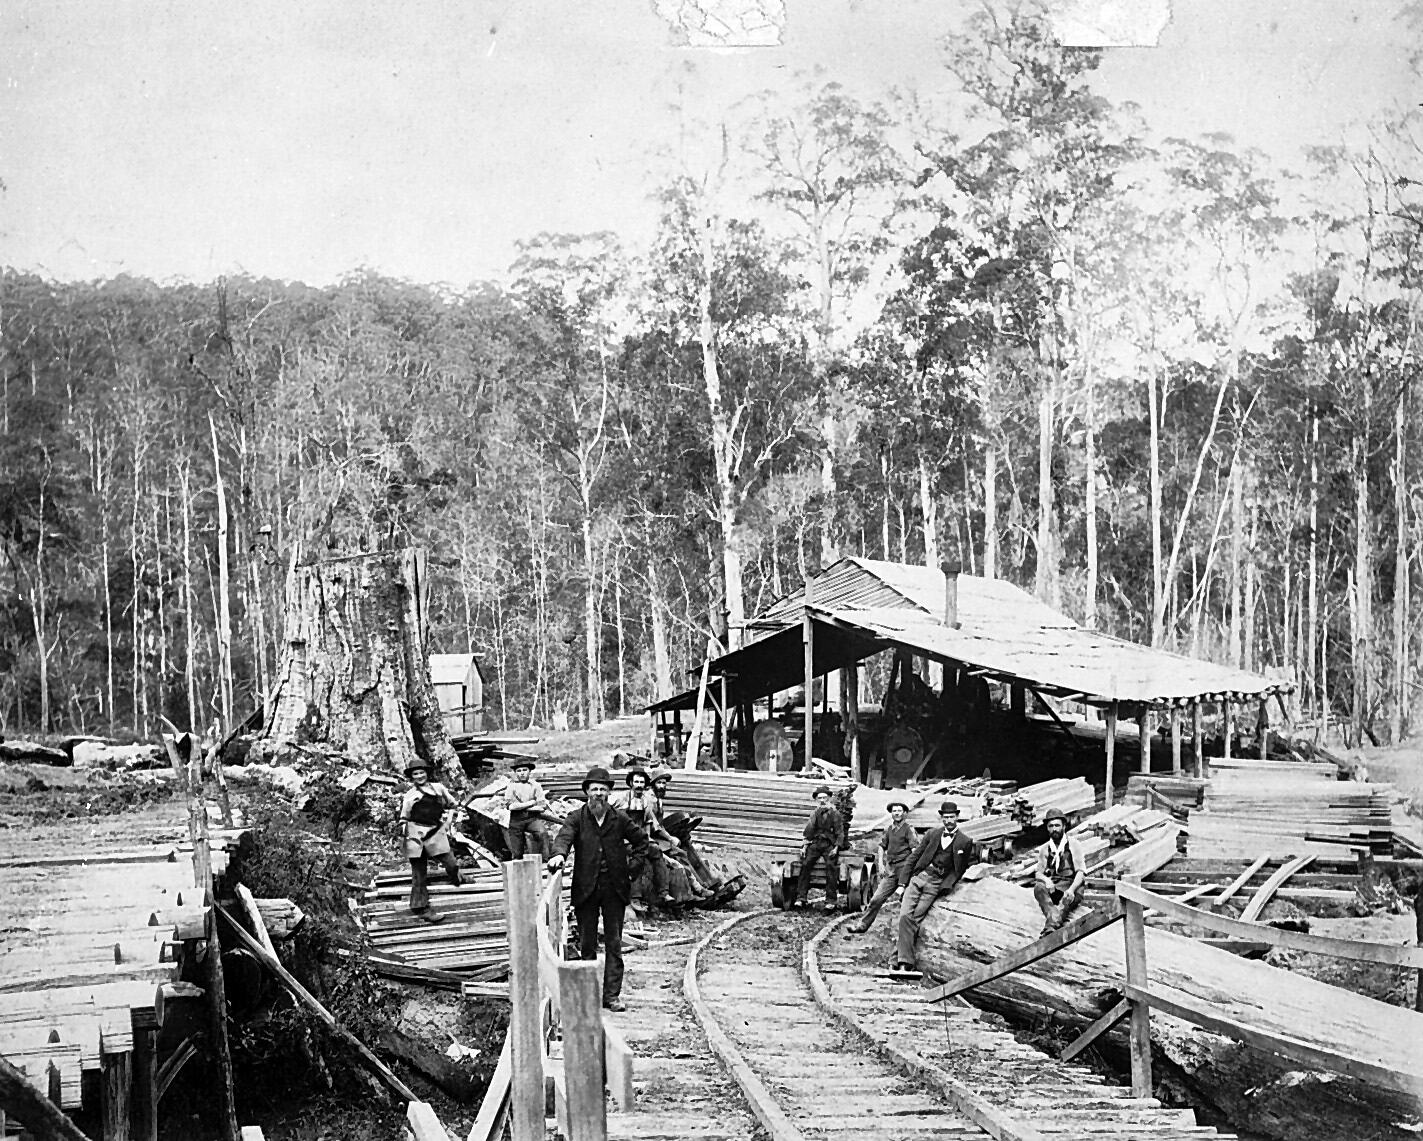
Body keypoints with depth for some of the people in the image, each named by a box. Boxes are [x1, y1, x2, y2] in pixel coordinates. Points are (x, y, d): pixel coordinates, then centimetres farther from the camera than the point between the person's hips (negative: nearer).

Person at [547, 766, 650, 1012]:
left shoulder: (619, 819, 5)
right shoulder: (577, 818, 0)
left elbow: (641, 839, 19)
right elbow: (564, 836, -17)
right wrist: (559, 854, -37)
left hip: (615, 888, 1)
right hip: (586, 888, -1)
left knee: (614, 944, 2)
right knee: (587, 944, 6)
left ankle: (612, 995, 5)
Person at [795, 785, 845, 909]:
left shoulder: (835, 814, 7)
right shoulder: (813, 814, 15)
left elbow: (840, 833, 4)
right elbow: (808, 832, 15)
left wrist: (836, 848, -9)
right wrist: (804, 846, 1)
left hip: (829, 844, -2)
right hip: (815, 844, 3)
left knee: (830, 865, -26)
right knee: (805, 864, -21)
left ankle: (830, 900, -27)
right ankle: (801, 897, -23)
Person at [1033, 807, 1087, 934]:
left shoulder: (1073, 844, 3)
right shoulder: (1044, 849, 13)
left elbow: (1081, 872, -6)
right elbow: (1038, 873, 10)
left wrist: (1071, 889, -25)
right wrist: (1046, 879, -16)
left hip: (1072, 886, -2)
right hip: (1052, 887, 2)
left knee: (1069, 898, -37)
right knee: (1038, 888, -31)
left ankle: (1051, 924, -55)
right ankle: (1053, 918, -51)